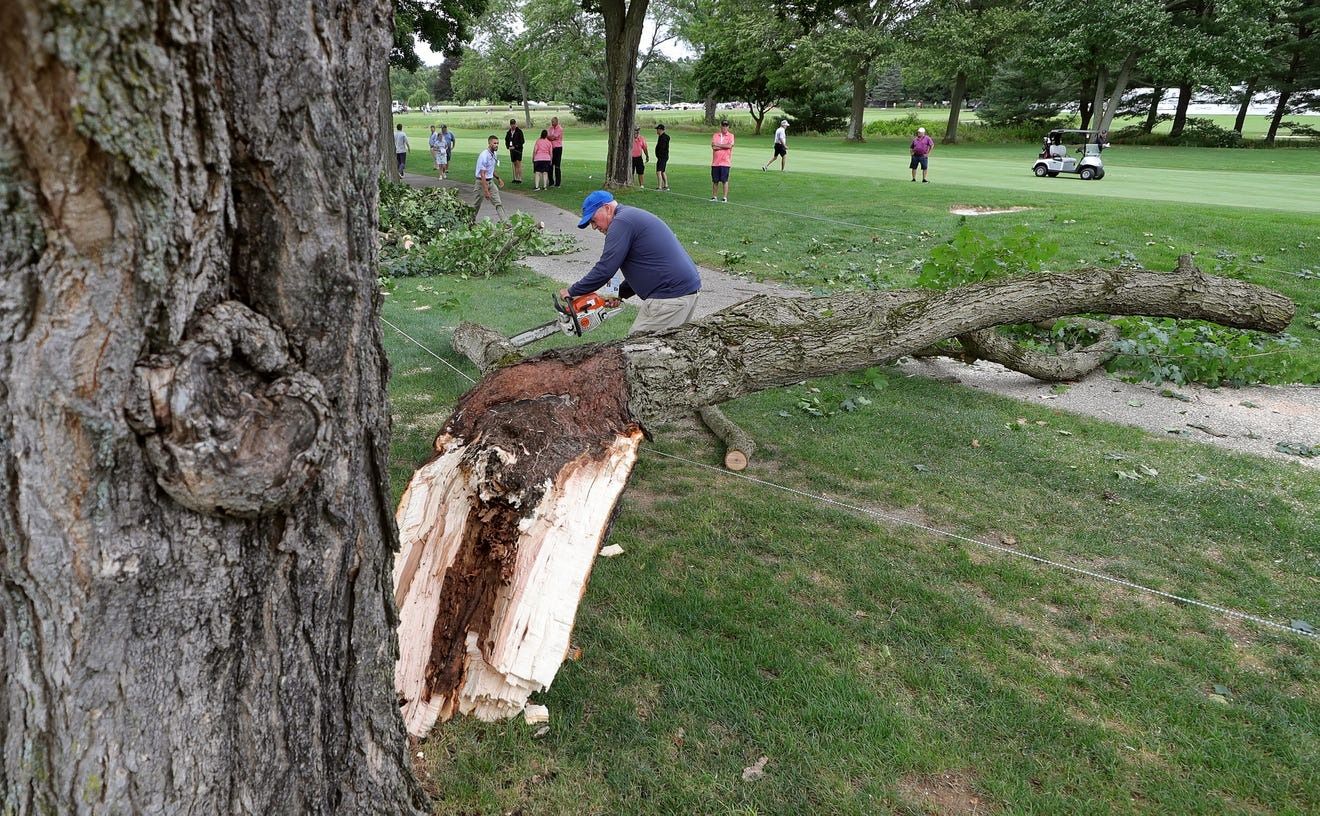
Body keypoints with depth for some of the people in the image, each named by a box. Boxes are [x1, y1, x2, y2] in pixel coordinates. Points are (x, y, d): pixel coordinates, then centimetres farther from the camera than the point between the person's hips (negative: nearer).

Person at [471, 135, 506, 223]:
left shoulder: (494, 154, 5)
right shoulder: (484, 156, -21)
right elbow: (482, 175, -24)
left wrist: (498, 178, 18)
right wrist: (486, 191, -28)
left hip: (491, 181, 7)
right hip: (481, 182, -7)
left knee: (498, 203, -4)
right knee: (476, 204, 7)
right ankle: (472, 221, 25)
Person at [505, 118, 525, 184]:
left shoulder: (519, 131, -6)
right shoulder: (509, 132, 10)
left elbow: (522, 141, -9)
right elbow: (506, 140, 18)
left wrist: (515, 146, -16)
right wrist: (508, 147, -2)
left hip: (518, 149, -6)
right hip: (511, 149, 6)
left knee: (518, 164, -9)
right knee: (514, 164, 8)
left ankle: (519, 179, -9)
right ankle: (515, 178, 12)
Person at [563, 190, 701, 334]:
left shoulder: (621, 222, -10)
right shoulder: (634, 217, 21)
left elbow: (604, 270, -14)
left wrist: (571, 292, -3)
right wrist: (618, 295, 24)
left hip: (670, 297, -10)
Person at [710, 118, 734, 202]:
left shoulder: (730, 136, 4)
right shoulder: (715, 135, 9)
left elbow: (729, 145, -13)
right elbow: (713, 146, -5)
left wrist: (718, 145, -6)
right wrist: (724, 146, -10)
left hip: (725, 162, -3)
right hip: (715, 162, 3)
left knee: (725, 180, -4)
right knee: (715, 181, 7)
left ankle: (725, 197, 1)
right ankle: (714, 197, 17)